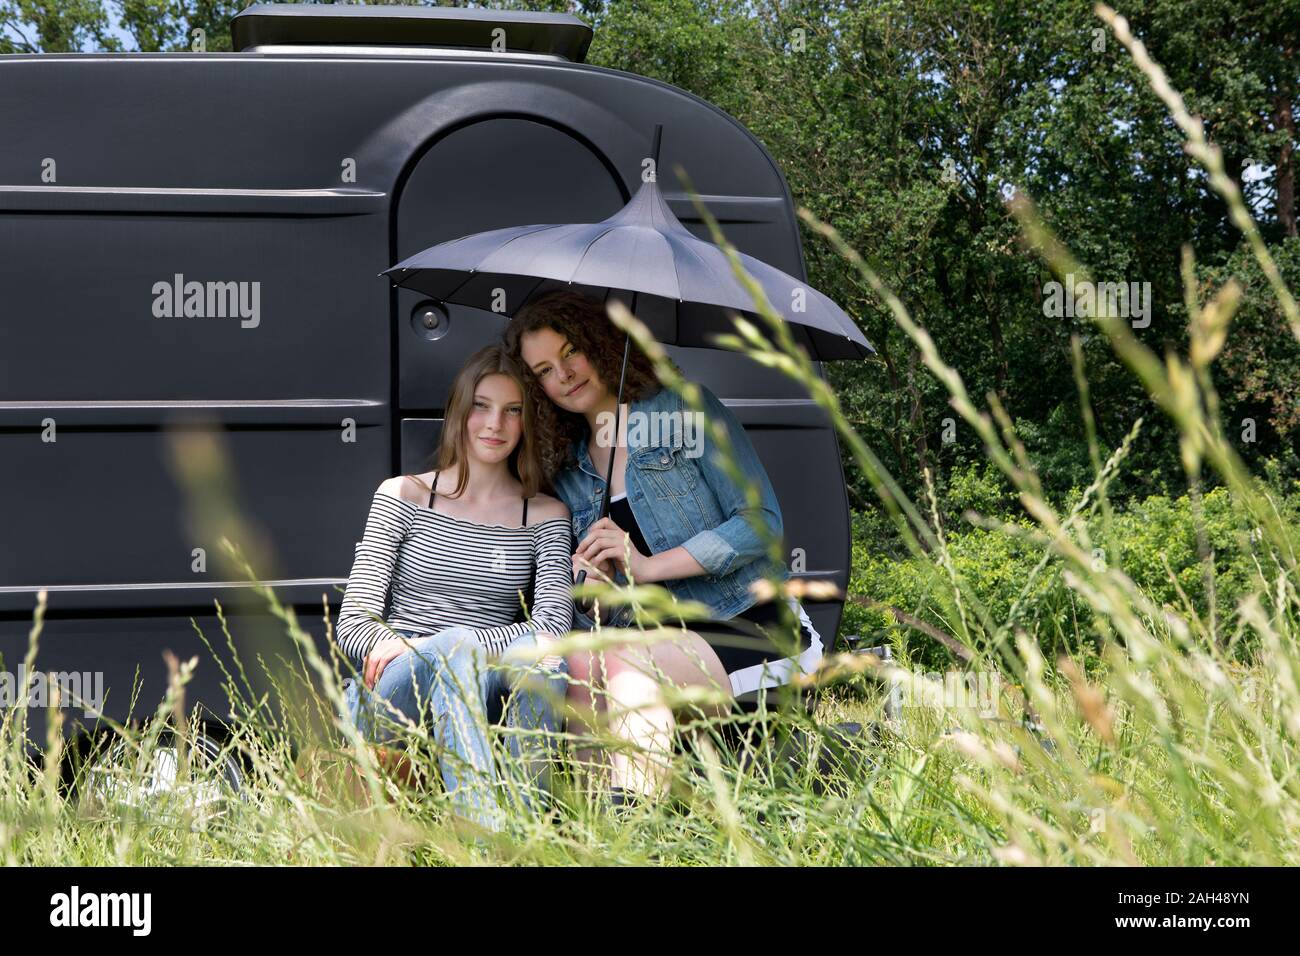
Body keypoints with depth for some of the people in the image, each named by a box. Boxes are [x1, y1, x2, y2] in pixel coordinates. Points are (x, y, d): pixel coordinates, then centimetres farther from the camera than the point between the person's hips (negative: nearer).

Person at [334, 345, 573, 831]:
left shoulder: (546, 516, 12)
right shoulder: (402, 496, 8)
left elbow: (554, 626, -6)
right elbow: (352, 626, 2)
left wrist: (416, 645, -17)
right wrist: (448, 646, -19)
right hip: (384, 701, -1)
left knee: (542, 654, -29)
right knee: (458, 646, -34)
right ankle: (486, 834, -48)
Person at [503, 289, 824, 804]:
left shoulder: (682, 409, 1)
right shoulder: (568, 467, 17)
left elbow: (761, 521, -8)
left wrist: (647, 566, -15)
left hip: (753, 627, -5)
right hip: (660, 636, 5)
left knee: (620, 662, -34)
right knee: (575, 667, -29)